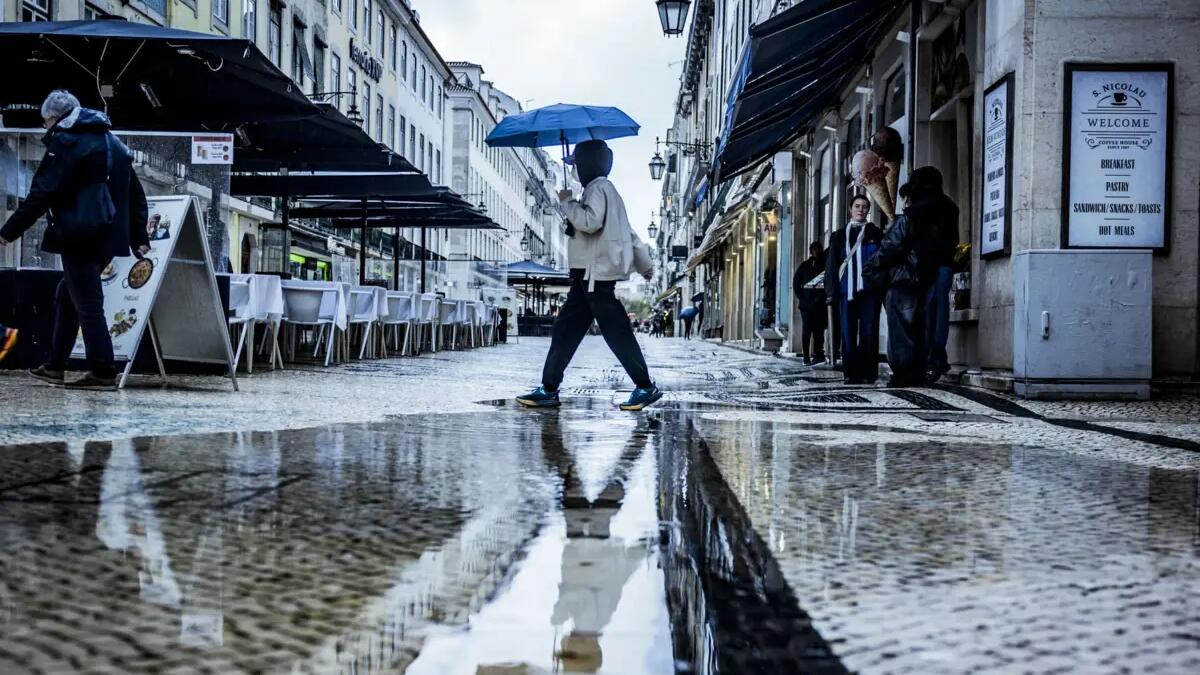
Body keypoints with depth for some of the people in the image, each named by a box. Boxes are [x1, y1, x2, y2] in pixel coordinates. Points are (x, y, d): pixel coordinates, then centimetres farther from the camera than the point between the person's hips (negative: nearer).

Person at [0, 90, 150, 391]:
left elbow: (42, 193, -12)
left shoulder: (66, 140, -6)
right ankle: (54, 366, 21)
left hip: (79, 236, -8)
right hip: (107, 236, 8)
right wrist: (139, 238, 22)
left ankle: (102, 373, -4)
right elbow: (135, 194, 20)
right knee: (68, 295, 18)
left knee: (87, 303, -4)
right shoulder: (112, 142, 19)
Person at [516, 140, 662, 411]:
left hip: (598, 276, -10)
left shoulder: (598, 188, -7)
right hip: (589, 276, 10)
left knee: (617, 332, -8)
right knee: (565, 329, 7)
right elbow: (629, 233, 27)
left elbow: (590, 222, -25)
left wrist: (567, 202, -11)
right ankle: (549, 389, 8)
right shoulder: (605, 189, 24)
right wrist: (645, 265, 30)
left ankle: (645, 387, -3)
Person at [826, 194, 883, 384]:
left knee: (868, 332, -3)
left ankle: (868, 374, -2)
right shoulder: (840, 235, 13)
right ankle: (851, 373, 1)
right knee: (848, 333, -2)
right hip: (847, 290, 1)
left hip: (869, 290, -1)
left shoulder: (875, 233, 11)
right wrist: (831, 292, 2)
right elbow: (831, 264, 11)